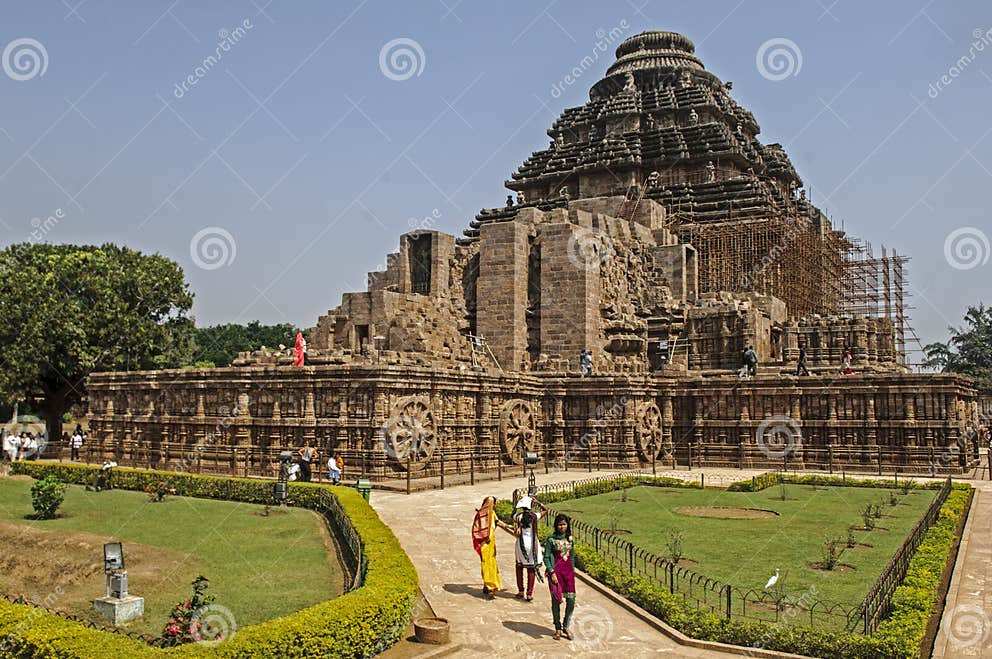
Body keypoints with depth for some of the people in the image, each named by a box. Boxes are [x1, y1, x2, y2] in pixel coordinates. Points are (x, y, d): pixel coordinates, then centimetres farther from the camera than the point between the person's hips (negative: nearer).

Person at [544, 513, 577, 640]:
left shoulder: (570, 538, 8)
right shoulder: (551, 539, -6)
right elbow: (546, 557, -6)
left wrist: (573, 570, 11)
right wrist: (552, 572, -13)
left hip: (568, 570, 4)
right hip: (556, 571, -4)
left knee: (571, 600, 0)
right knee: (556, 600, 2)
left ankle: (566, 626, 17)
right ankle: (558, 628, 16)